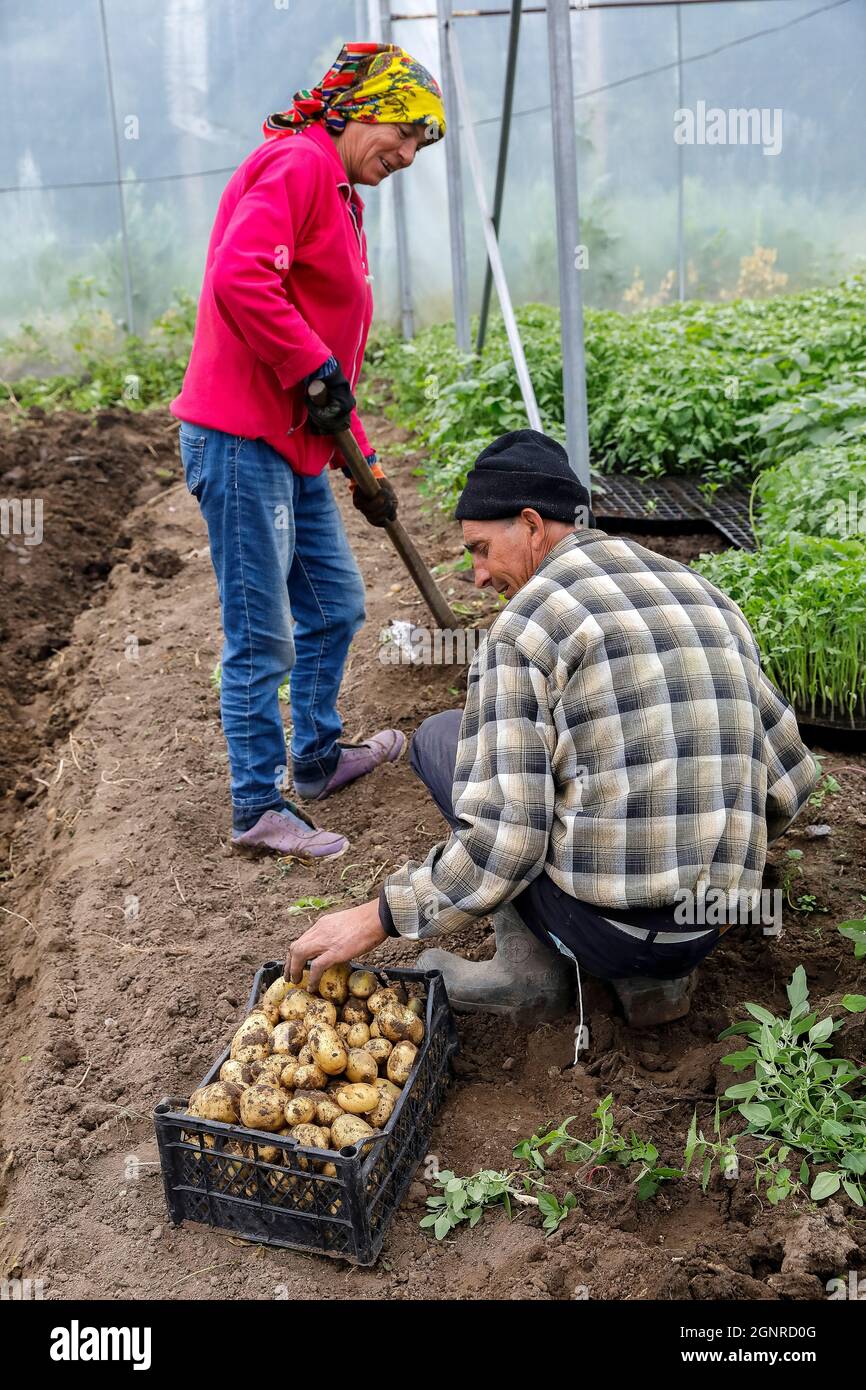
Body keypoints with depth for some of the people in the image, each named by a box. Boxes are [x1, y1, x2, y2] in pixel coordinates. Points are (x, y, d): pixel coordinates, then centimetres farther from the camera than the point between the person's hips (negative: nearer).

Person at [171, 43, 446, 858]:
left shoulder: (339, 198, 23)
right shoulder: (298, 164, -9)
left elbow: (337, 340, 24)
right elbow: (238, 278, -26)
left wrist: (364, 463, 20)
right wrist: (317, 371, -18)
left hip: (295, 448, 10)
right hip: (242, 444, -10)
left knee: (336, 606, 18)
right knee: (262, 637, -3)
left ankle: (317, 757, 35)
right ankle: (258, 807, 10)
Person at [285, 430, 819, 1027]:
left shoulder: (526, 622, -11)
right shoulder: (707, 594, 9)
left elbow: (501, 843, -18)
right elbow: (791, 775, 12)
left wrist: (378, 918, -6)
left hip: (603, 926, -6)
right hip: (709, 927, 7)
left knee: (441, 736, 11)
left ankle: (532, 971, 9)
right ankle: (655, 976, 15)